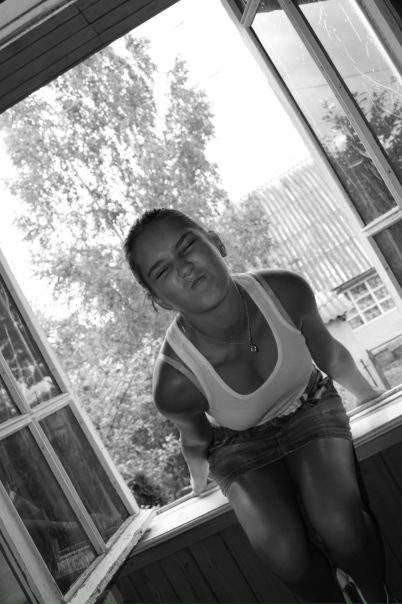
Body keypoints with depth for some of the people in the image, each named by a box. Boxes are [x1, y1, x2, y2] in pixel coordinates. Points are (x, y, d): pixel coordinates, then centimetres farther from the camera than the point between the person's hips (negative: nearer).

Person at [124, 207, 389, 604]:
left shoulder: (286, 292, -28)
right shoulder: (174, 382, -34)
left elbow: (329, 354, -4)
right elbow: (194, 437, -6)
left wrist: (365, 393, 14)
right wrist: (199, 478, 14)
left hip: (310, 409, 2)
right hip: (240, 445, -1)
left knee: (338, 523, -24)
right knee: (284, 553, -25)